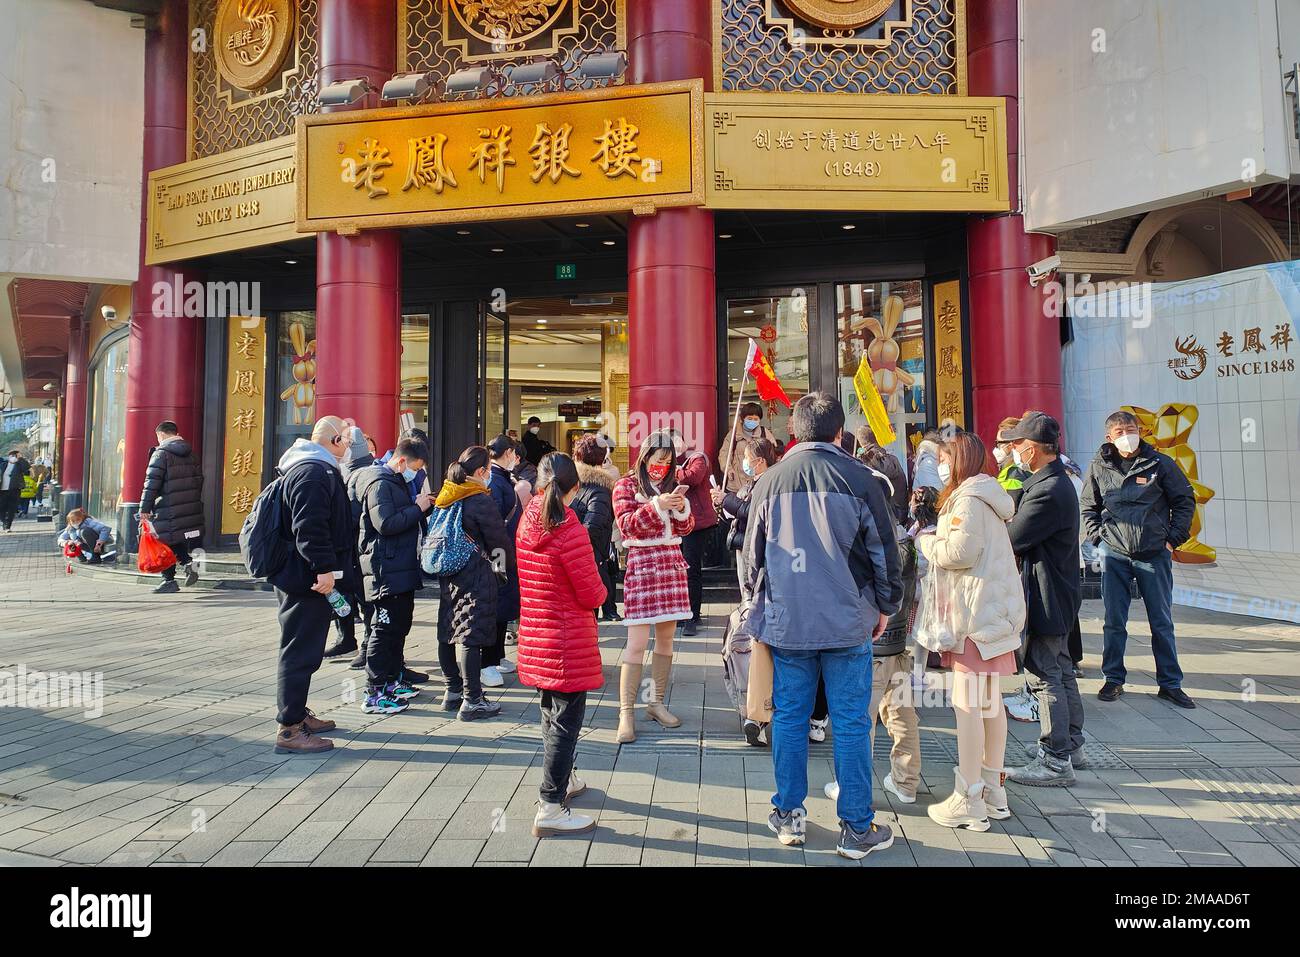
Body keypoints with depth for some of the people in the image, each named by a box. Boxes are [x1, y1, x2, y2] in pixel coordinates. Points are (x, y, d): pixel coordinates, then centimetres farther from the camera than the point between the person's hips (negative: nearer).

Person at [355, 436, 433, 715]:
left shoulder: (396, 482, 19)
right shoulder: (379, 484, -13)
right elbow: (386, 524, -24)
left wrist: (421, 506, 11)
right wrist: (417, 508, -17)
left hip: (403, 569, 11)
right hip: (387, 571, -11)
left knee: (401, 624, 16)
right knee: (386, 628, -7)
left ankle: (392, 681, 27)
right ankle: (374, 694, -1)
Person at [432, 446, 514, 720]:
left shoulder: (446, 497, 9)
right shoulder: (480, 501, -15)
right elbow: (499, 540, -10)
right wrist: (511, 561, 8)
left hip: (449, 574, 9)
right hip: (476, 576, -8)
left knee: (449, 631, 13)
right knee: (471, 635, -5)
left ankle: (453, 692, 25)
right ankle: (472, 701, 0)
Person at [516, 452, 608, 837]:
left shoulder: (527, 523, 0)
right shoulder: (571, 530, -21)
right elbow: (592, 595, -16)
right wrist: (602, 589, 4)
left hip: (535, 634, 8)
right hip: (568, 641, -8)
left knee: (551, 712, 22)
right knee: (566, 719, 2)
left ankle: (562, 780, 40)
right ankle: (550, 808, 5)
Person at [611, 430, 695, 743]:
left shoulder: (671, 485, 15)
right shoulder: (626, 485, 2)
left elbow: (685, 529, 10)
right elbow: (626, 526, -10)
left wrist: (682, 508, -10)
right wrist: (656, 507, -22)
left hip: (671, 564, 5)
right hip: (641, 563, -5)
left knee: (666, 637, 8)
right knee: (637, 642, -9)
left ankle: (657, 703, 20)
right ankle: (626, 713, -4)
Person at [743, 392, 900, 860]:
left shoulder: (770, 481, -1)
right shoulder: (859, 479, -8)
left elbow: (752, 555, 8)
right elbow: (884, 551, -1)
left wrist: (762, 602, 23)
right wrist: (886, 606, 14)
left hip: (786, 622, 2)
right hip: (847, 623, -2)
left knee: (789, 717, 13)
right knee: (851, 724, 6)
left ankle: (788, 815, 24)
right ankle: (856, 829, 16)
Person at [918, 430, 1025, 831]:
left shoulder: (969, 499, -13)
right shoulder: (982, 497, 19)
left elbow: (961, 552, -20)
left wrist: (924, 541, -4)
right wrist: (934, 534, 6)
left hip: (977, 614, -10)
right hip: (993, 611, 10)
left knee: (967, 703, -6)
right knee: (990, 700, 15)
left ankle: (968, 800, -1)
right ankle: (993, 790, 25)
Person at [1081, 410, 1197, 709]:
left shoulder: (1160, 464, 0)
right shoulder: (1098, 467, 4)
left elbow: (1185, 501, 7)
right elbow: (1089, 508, 14)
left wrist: (1173, 539, 0)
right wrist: (1097, 537, 2)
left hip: (1155, 553, -1)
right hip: (1114, 554, 1)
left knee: (1162, 622, 7)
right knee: (1114, 621, 5)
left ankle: (1170, 684, 16)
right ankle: (1113, 679, 16)